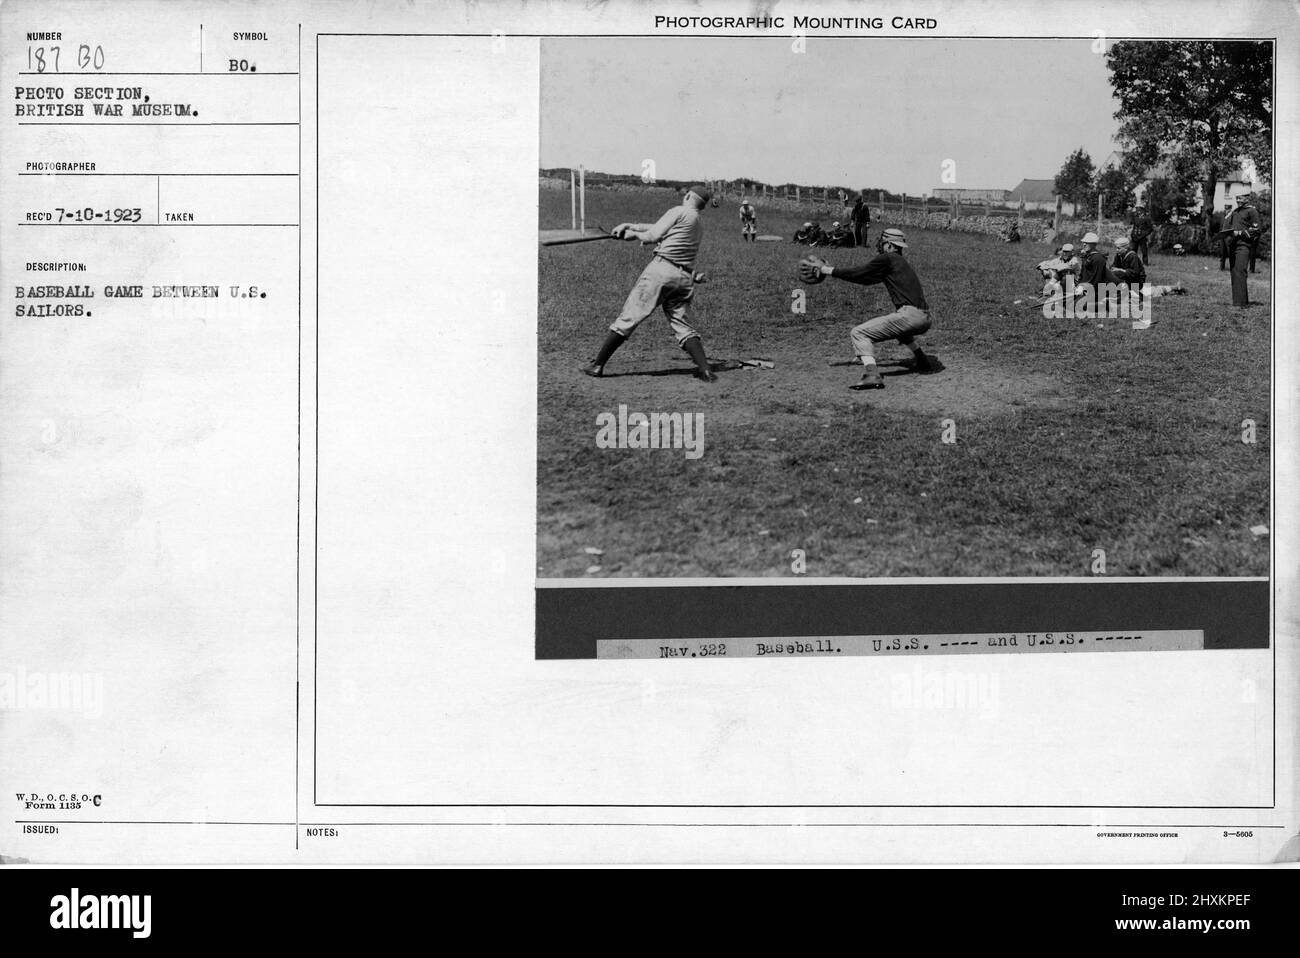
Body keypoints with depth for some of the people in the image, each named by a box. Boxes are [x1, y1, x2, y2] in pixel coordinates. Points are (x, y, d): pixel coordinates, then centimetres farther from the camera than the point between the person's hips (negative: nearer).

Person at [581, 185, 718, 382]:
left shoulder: (679, 212, 1)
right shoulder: (699, 227, 24)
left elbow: (653, 236, -3)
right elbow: (658, 227, 29)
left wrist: (635, 233, 16)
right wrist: (630, 225, 29)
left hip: (662, 270, -7)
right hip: (685, 279, 7)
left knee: (629, 317, -3)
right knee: (681, 325, 8)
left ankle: (597, 364, 0)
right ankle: (705, 369, -10)